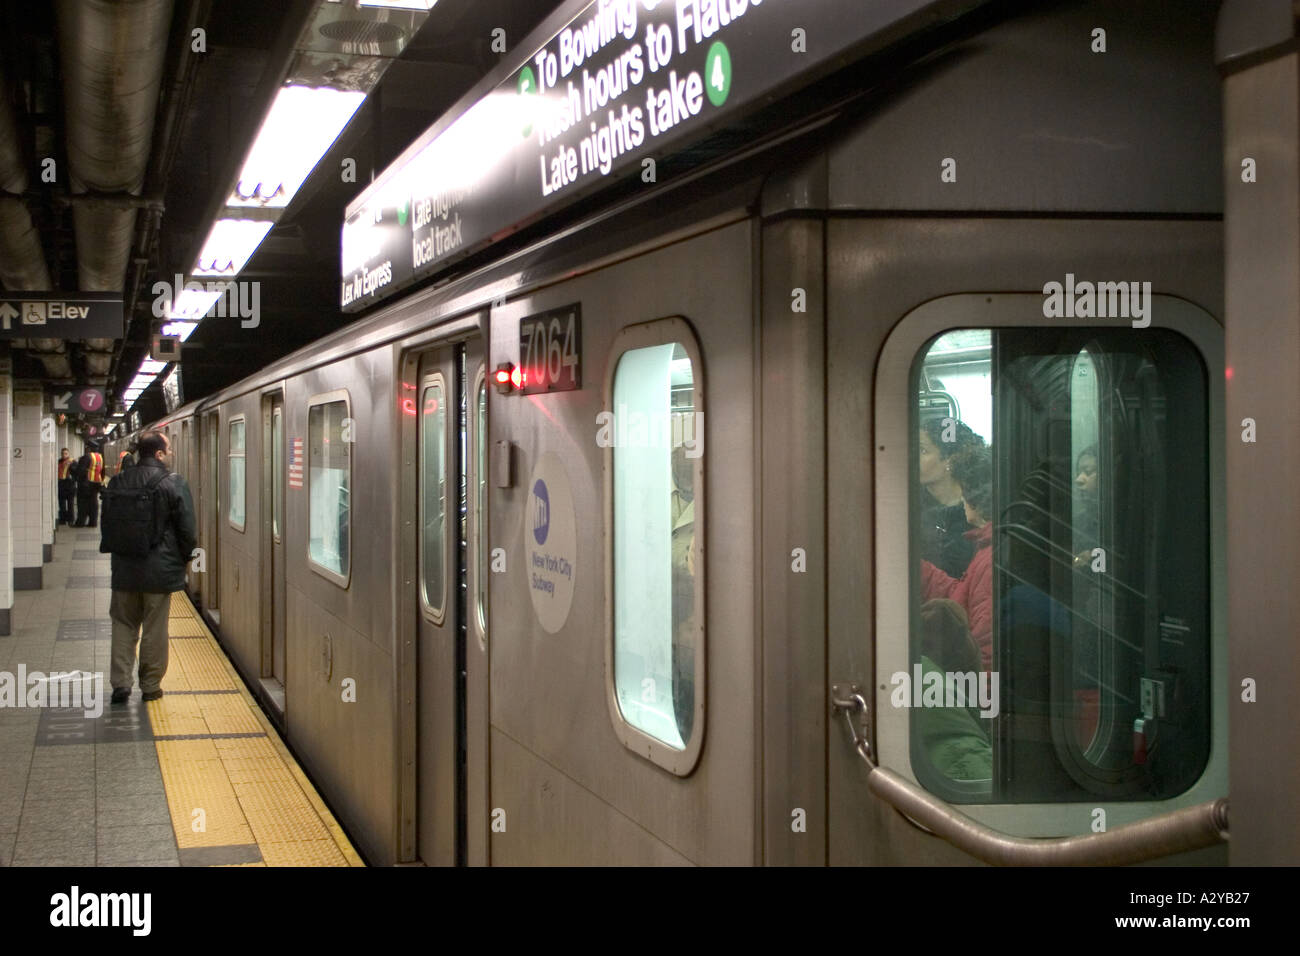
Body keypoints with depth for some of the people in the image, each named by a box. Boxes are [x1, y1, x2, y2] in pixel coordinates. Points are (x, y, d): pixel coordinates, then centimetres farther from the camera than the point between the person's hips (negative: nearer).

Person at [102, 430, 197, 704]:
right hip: (160, 568, -3)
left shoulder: (118, 483, 3)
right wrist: (185, 557, 7)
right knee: (155, 629, 6)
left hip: (124, 567, 3)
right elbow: (186, 528, -9)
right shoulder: (174, 484, -11)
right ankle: (150, 685, 12)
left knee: (124, 625, 12)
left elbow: (107, 522, 11)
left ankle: (120, 681, 4)